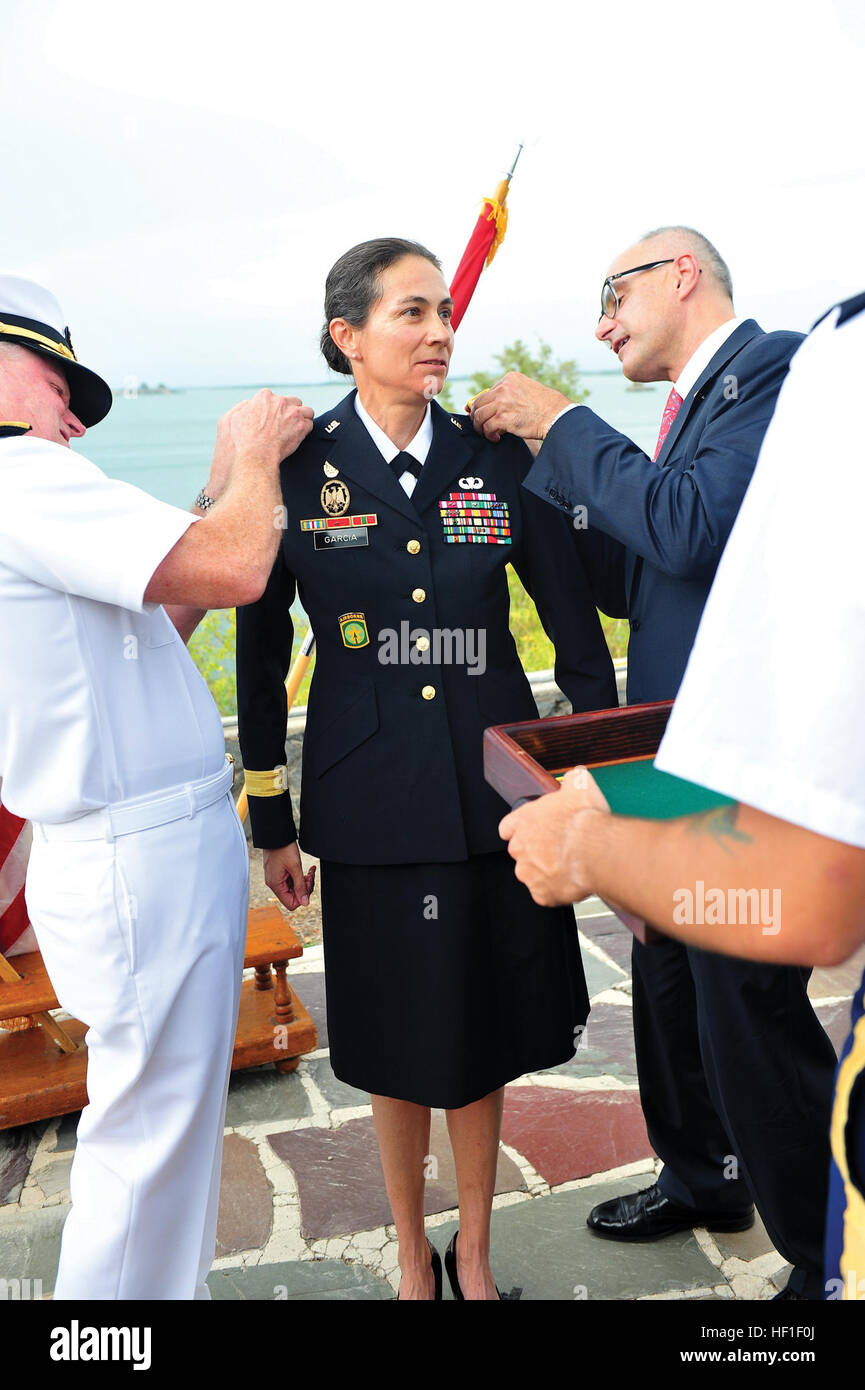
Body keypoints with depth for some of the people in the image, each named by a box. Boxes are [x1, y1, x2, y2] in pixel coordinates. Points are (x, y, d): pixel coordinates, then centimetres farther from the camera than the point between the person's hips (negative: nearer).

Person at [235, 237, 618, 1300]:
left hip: (493, 785, 2)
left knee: (484, 1029, 14)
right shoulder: (297, 469, -3)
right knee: (398, 1044, 12)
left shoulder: (497, 462, 1)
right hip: (372, 800, -1)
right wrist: (271, 821, 2)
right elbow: (260, 655, 1)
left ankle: (474, 1253, 38)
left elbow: (575, 625, 5)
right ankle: (412, 1259, 38)